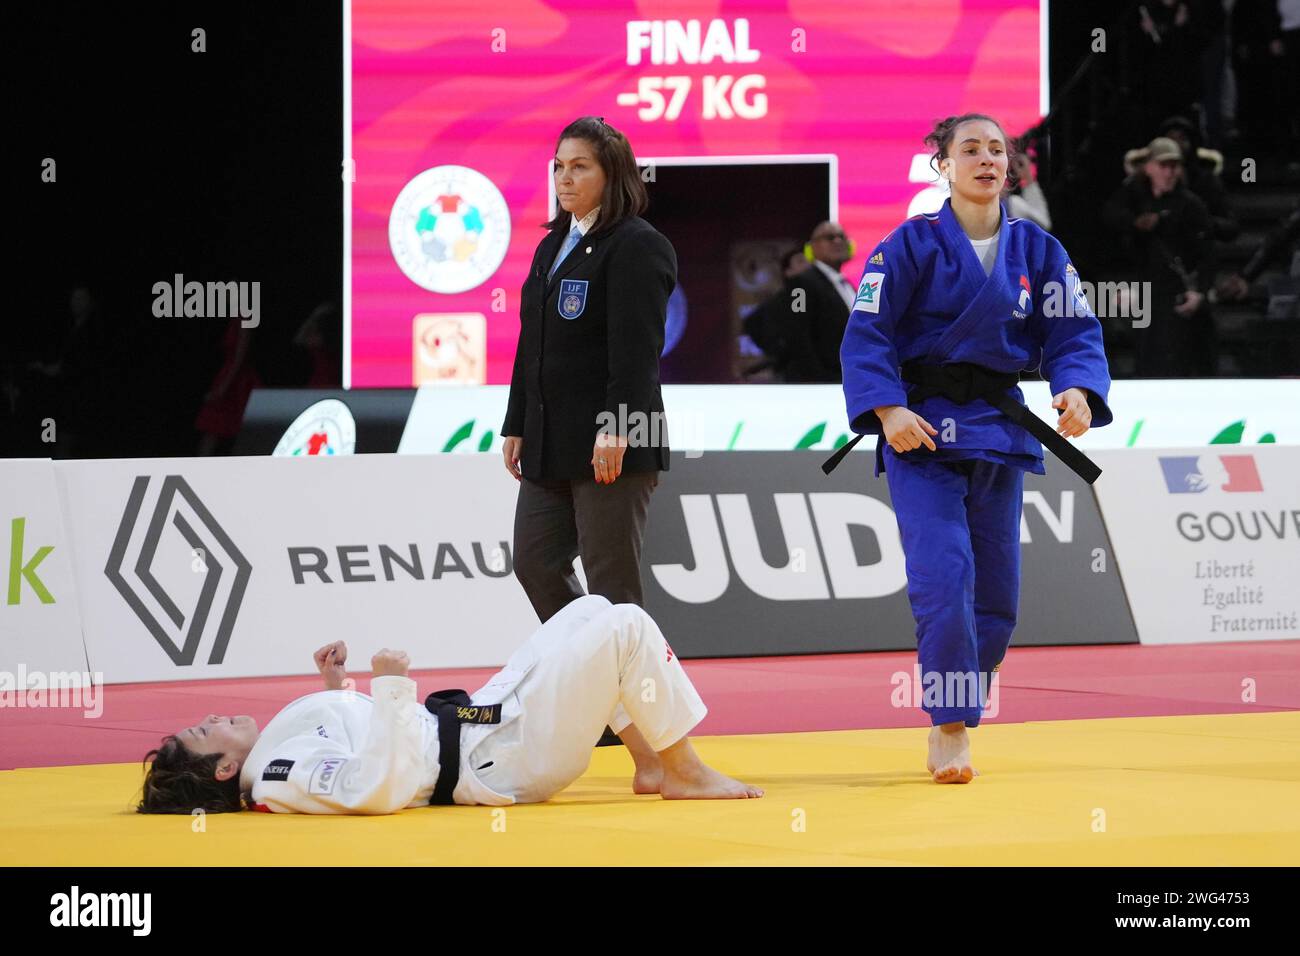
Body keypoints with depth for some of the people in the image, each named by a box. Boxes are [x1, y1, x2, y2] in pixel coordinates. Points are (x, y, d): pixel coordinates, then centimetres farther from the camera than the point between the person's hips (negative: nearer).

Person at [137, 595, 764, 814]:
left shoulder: (272, 763, 6)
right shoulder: (287, 778, -24)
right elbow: (380, 788, -38)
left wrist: (332, 687, 13)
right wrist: (390, 689, -35)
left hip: (476, 718, 11)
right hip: (502, 756, -11)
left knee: (592, 610, 18)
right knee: (628, 626, -14)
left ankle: (651, 766, 20)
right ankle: (683, 772, 2)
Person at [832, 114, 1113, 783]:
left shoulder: (1037, 251, 6)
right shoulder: (911, 246, -5)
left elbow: (1073, 333, 3)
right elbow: (866, 336, -7)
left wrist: (1078, 391, -18)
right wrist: (887, 410, -21)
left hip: (998, 430, 5)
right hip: (921, 429, -4)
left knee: (996, 597, 7)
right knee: (943, 577, -17)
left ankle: (950, 722, 24)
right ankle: (951, 730, -9)